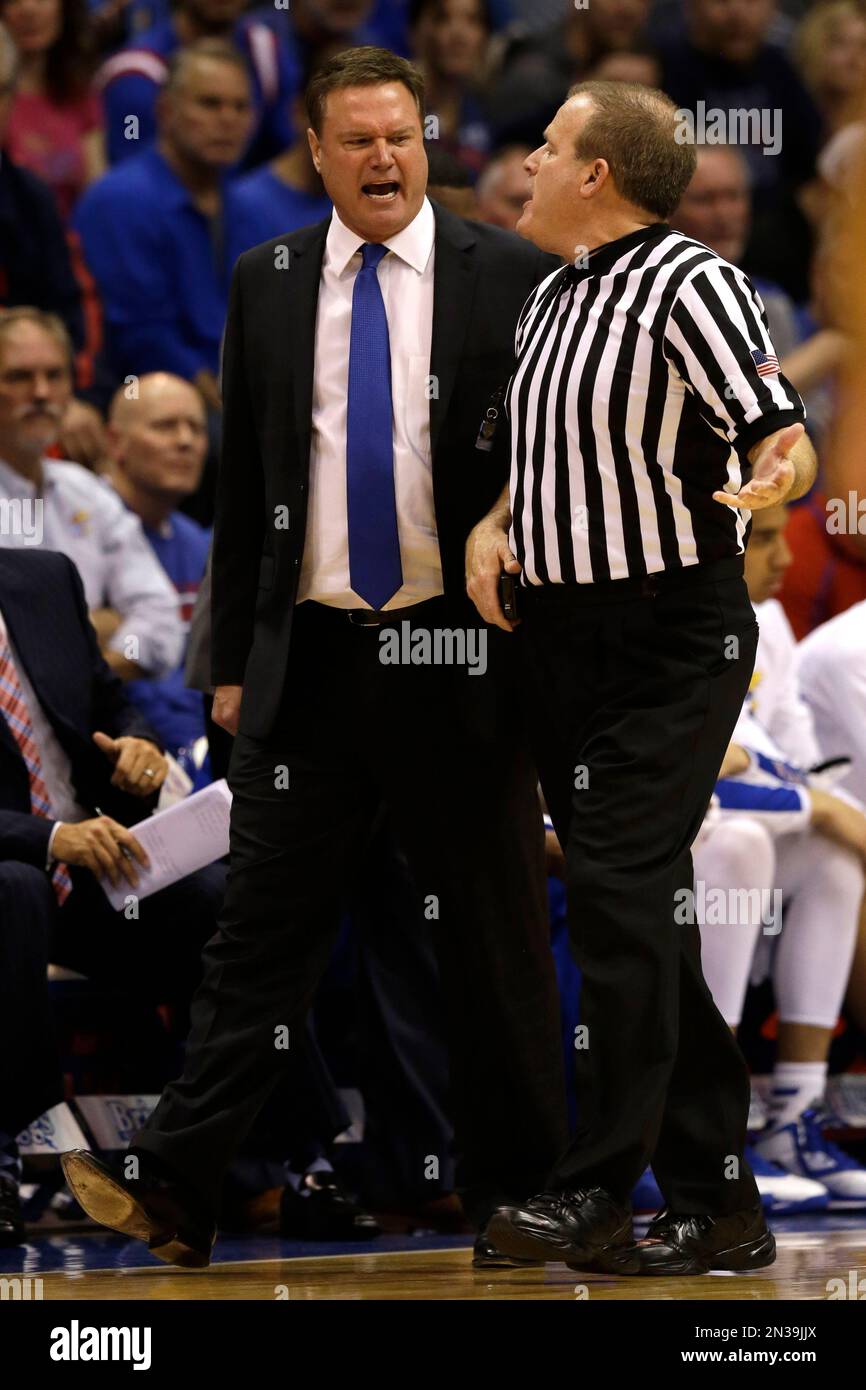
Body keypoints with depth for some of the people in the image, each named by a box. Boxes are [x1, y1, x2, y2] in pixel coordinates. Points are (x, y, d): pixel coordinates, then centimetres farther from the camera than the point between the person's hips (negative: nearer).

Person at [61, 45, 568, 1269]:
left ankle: (516, 1200, 14)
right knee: (265, 925, 0)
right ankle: (175, 1190, -2)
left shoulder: (509, 277, 0)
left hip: (457, 651, -2)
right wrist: (233, 655, 8)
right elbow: (242, 481, 12)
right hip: (311, 654, 2)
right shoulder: (267, 284, 9)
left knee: (494, 938, 5)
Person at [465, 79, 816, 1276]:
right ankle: (720, 1203, 14)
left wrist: (778, 472, -41)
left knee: (621, 897, -14)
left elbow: (779, 435, -18)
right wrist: (492, 528, 5)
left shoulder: (689, 285, -11)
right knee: (640, 913, 8)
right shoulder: (552, 297, 14)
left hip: (671, 640, -8)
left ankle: (596, 1197, -13)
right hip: (563, 633, 8)